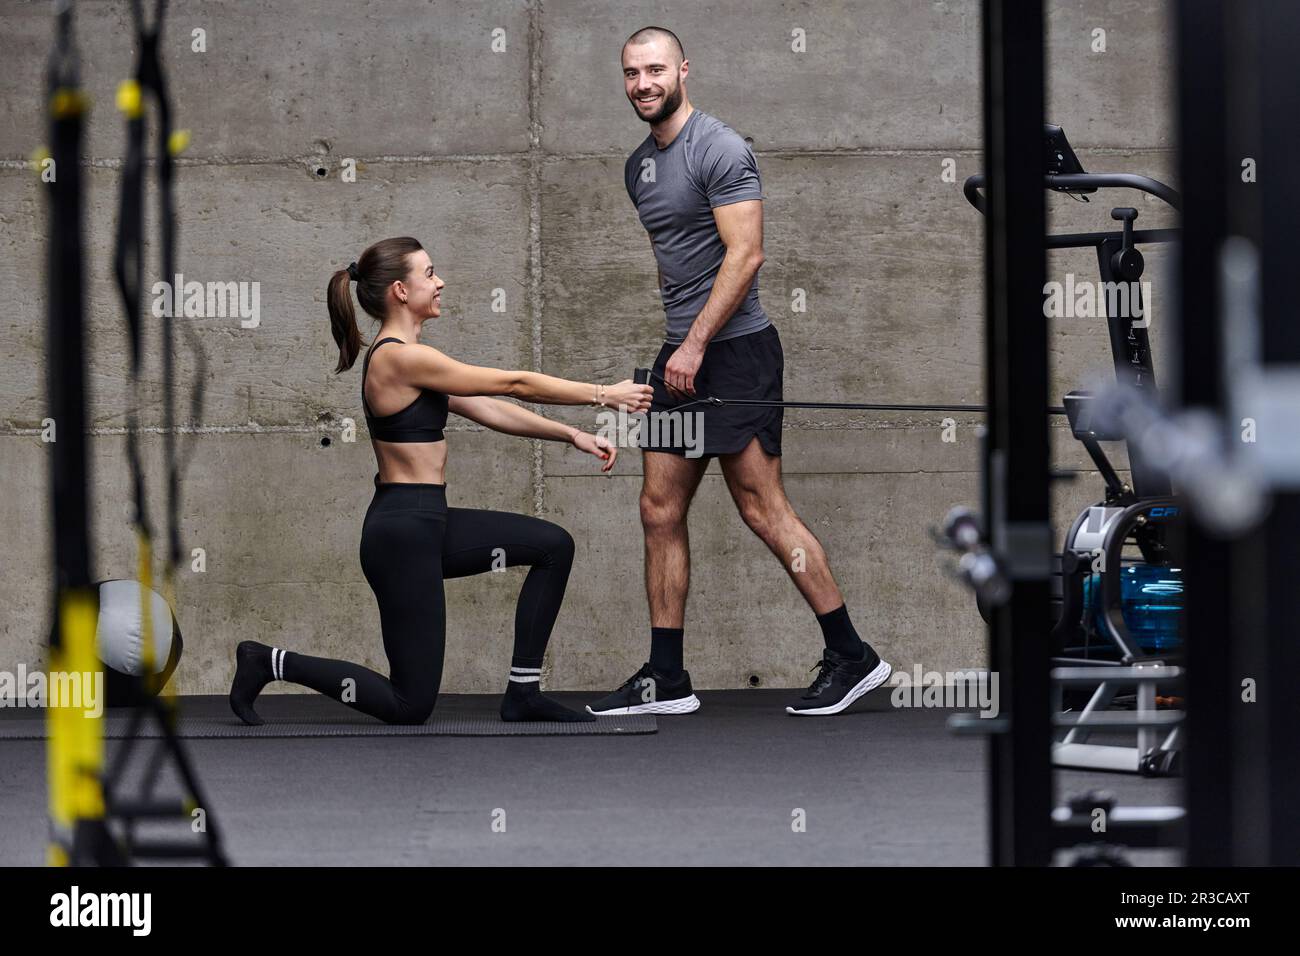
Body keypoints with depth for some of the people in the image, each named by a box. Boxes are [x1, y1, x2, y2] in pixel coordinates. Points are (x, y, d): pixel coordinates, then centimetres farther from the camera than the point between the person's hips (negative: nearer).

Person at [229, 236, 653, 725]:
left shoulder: (402, 356, 11)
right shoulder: (402, 358, -19)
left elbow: (485, 408, 14)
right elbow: (514, 383, -14)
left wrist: (572, 435, 9)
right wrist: (605, 395, -6)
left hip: (425, 523, 10)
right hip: (403, 533, -10)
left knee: (552, 546, 11)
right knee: (411, 705, -3)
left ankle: (523, 693, 14)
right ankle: (272, 663, 6)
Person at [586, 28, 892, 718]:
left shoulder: (719, 150, -12)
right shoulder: (639, 167, 15)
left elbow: (745, 255, -19)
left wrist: (696, 344, -21)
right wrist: (677, 342, 19)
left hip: (732, 350, -9)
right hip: (681, 355, 9)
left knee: (762, 508, -9)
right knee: (660, 511, 6)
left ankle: (851, 657, -1)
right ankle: (665, 680, 10)